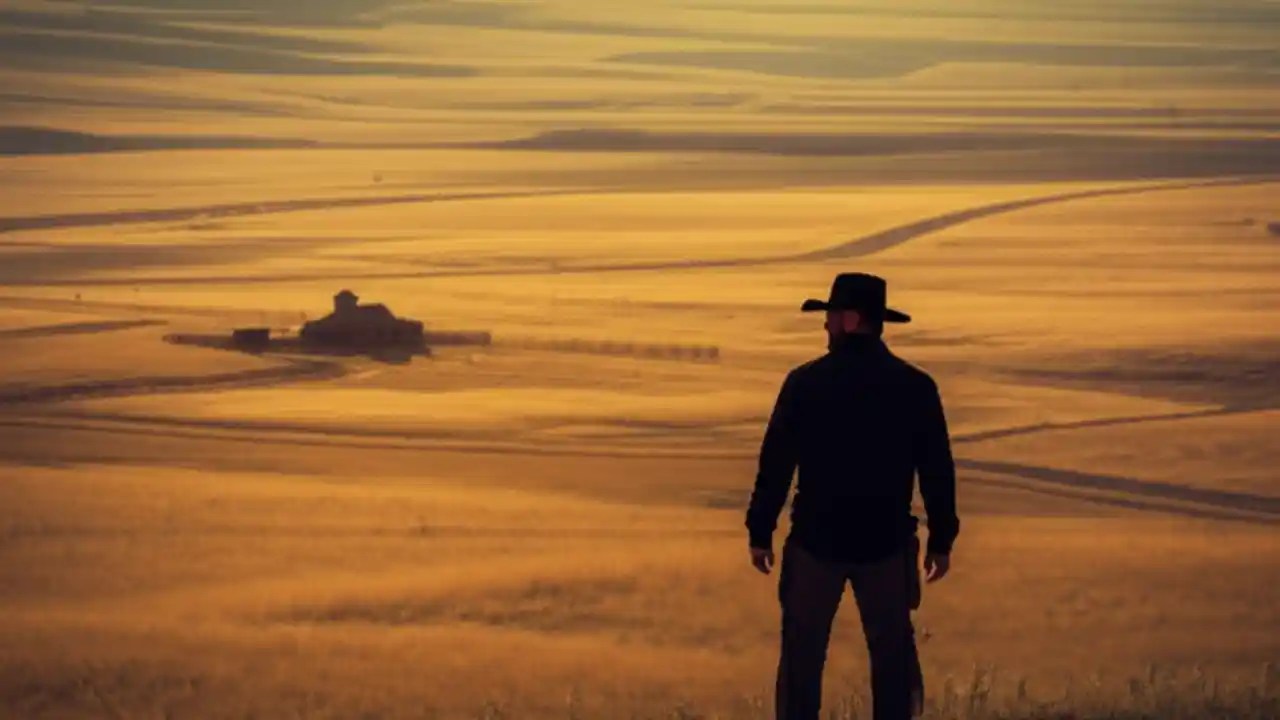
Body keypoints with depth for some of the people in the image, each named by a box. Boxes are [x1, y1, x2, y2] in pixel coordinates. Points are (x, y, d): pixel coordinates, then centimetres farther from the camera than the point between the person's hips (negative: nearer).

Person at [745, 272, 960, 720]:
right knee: (892, 652, 11)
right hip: (887, 545, 1)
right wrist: (941, 540, 9)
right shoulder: (916, 387, -3)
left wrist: (760, 532, 2)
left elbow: (775, 463, -6)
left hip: (815, 541, -1)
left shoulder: (805, 382, -8)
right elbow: (937, 470, -1)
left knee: (802, 654, 9)